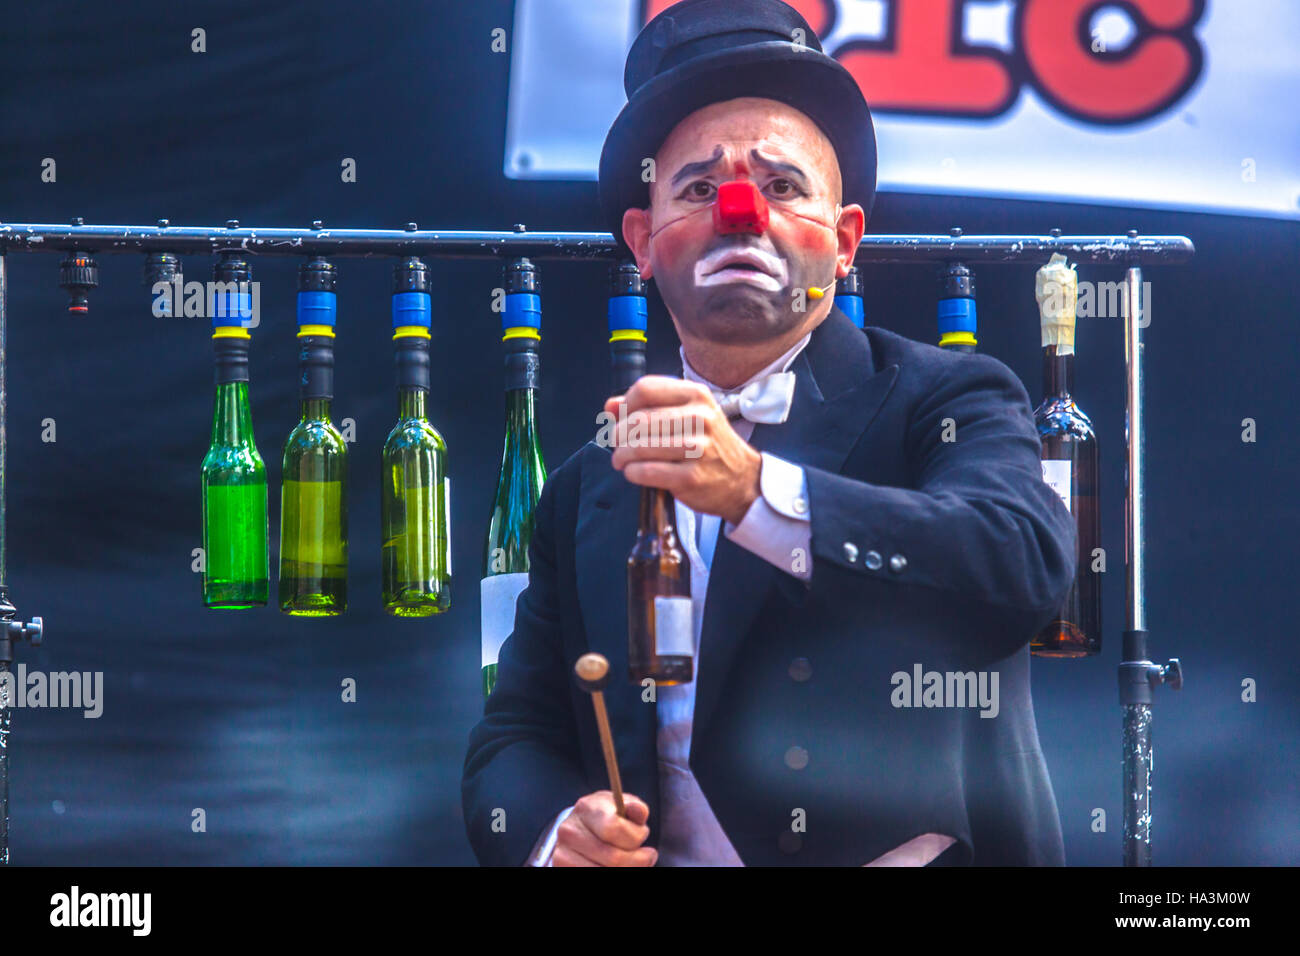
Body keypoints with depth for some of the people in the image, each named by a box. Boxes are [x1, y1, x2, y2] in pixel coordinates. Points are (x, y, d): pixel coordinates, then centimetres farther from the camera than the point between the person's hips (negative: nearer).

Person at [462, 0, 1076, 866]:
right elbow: (515, 737, 16)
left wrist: (756, 490, -25)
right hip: (657, 859, 3)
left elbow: (1029, 563, -16)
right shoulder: (589, 491, 13)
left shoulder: (946, 403, 3)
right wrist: (553, 828, -6)